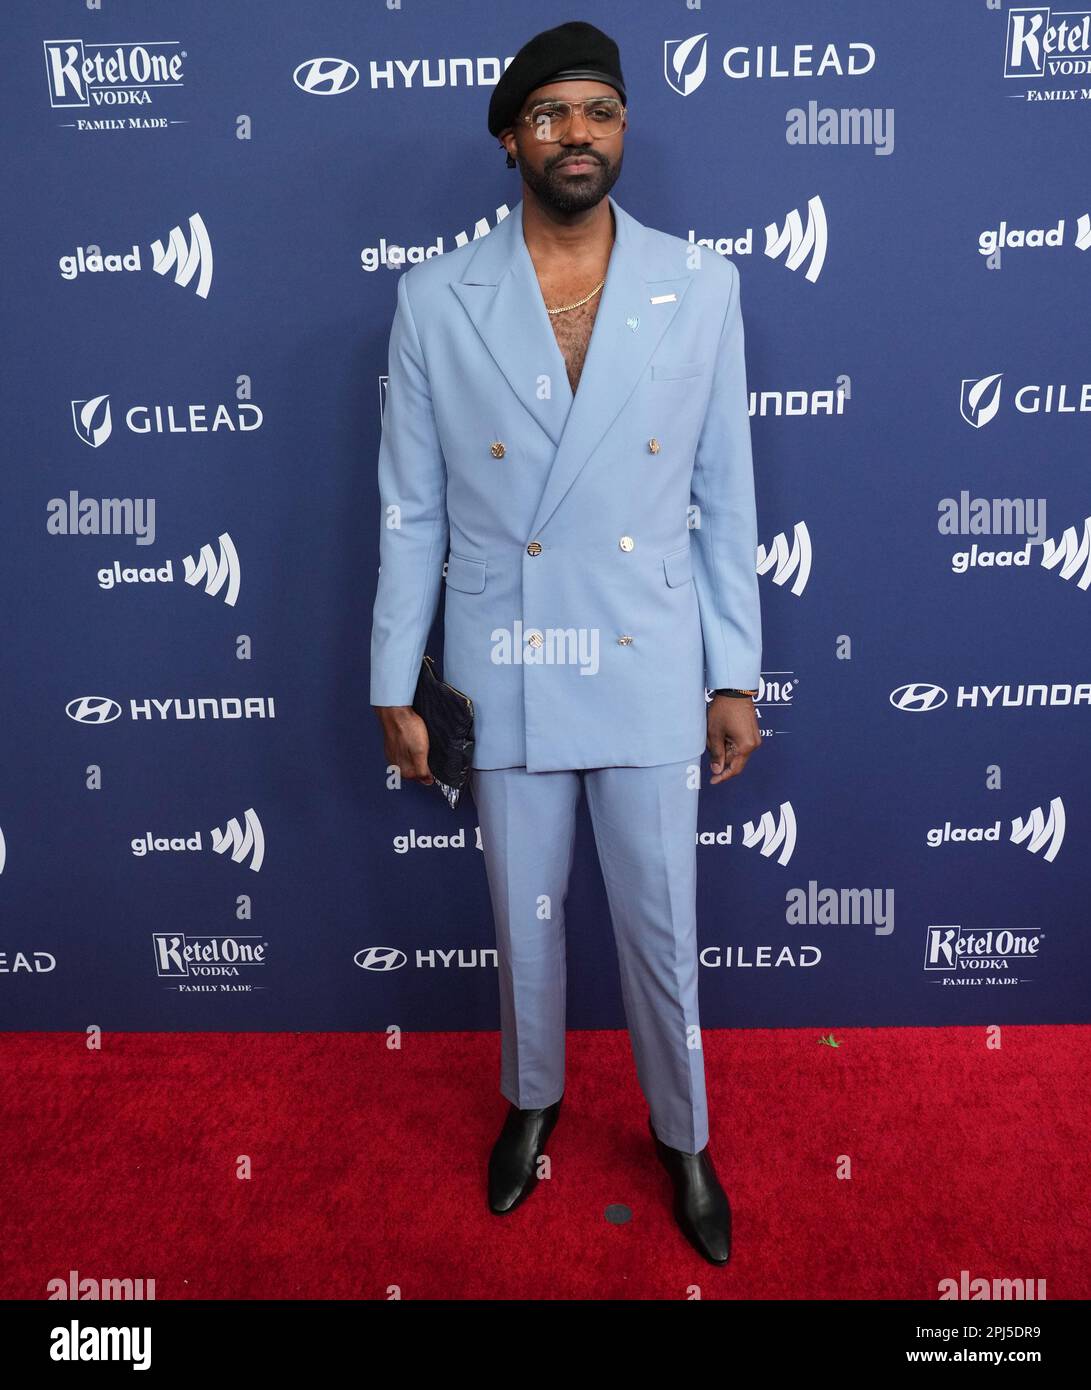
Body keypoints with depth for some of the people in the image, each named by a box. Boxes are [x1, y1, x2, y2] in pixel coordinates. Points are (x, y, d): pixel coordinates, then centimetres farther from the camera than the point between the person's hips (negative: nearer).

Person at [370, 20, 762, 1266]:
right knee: (524, 920, 17)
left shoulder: (699, 286, -2)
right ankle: (532, 1099, 45)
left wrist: (735, 677, 1)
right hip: (504, 679, 0)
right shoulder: (436, 299, -3)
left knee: (661, 926, 12)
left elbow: (725, 498, 1)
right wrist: (395, 688, 0)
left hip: (652, 674, 0)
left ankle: (681, 1135, 38)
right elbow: (410, 513, 0)